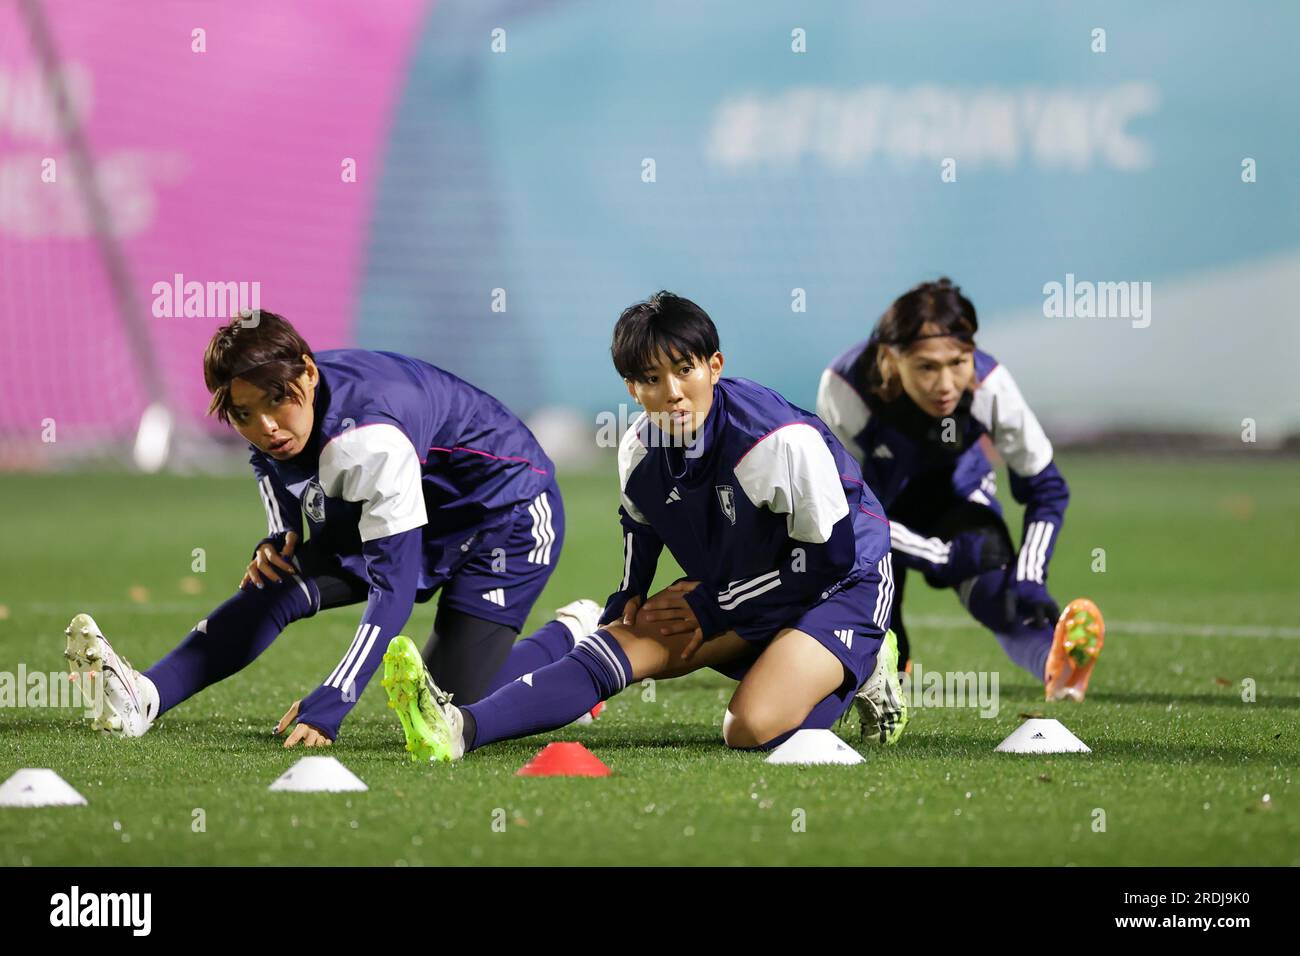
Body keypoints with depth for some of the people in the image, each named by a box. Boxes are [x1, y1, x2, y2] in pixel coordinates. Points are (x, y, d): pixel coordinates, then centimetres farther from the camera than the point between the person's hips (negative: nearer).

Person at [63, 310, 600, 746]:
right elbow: (272, 461, 13)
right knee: (280, 584, -15)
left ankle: (572, 637, 11)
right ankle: (143, 699, -21)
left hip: (508, 514, -7)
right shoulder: (273, 415, -16)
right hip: (420, 508, 7)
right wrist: (280, 538, -7)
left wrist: (328, 707, -45)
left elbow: (392, 590, -40)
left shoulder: (371, 439, -39)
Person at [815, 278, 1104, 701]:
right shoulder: (845, 390, -37)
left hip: (955, 491, 0)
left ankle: (1055, 666, -59)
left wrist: (1028, 578, -31)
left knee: (995, 584, -30)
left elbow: (1045, 488, -18)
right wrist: (943, 555, -29)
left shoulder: (989, 385, -31)